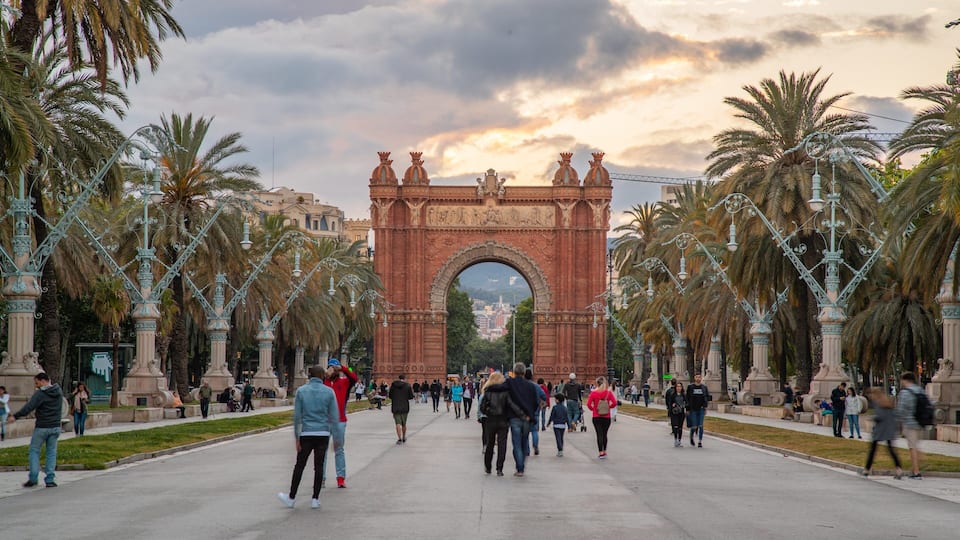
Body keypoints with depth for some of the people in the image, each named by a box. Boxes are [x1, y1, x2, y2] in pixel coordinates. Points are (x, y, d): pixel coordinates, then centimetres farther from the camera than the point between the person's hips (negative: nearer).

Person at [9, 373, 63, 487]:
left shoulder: (40, 394, -15)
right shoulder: (58, 391, 5)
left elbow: (29, 407, -22)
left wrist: (15, 416, -19)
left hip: (41, 427, -5)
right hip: (55, 427, 5)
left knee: (34, 451, 6)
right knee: (51, 452, 9)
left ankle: (33, 478, 0)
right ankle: (50, 479, 5)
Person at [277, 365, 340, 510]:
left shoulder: (301, 391, -2)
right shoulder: (329, 391, -1)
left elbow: (297, 416, -3)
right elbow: (335, 417, -1)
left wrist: (297, 438, 1)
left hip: (307, 434, 0)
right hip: (323, 434, 0)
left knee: (300, 465, 9)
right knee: (319, 466, 6)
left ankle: (291, 498, 15)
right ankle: (315, 499, 8)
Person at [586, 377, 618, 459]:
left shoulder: (593, 393, -8)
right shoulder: (608, 392, -5)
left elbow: (588, 404, -12)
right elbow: (614, 403, -10)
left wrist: (592, 409, 6)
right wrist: (609, 407, 7)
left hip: (596, 417, -2)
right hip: (606, 417, 2)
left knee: (599, 435, 1)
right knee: (604, 434, 16)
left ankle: (601, 452, -5)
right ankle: (604, 452, 22)